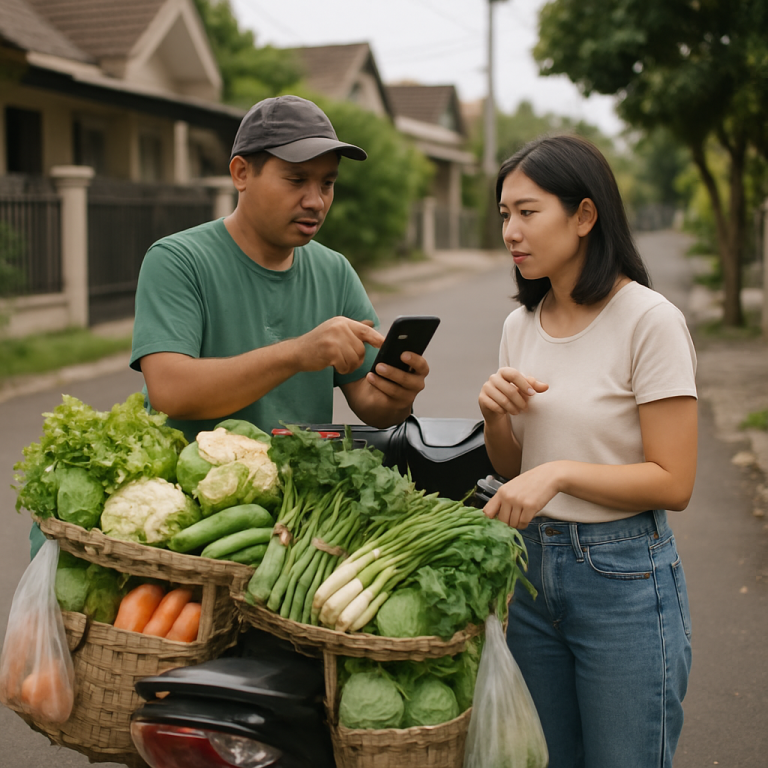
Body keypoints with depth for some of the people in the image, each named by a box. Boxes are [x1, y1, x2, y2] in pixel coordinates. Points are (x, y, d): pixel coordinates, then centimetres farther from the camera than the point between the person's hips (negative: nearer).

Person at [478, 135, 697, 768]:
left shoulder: (650, 320, -15)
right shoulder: (521, 326, 6)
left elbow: (673, 483, -16)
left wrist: (560, 471, -25)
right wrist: (495, 417, -7)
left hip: (625, 578, -6)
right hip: (532, 562, 6)